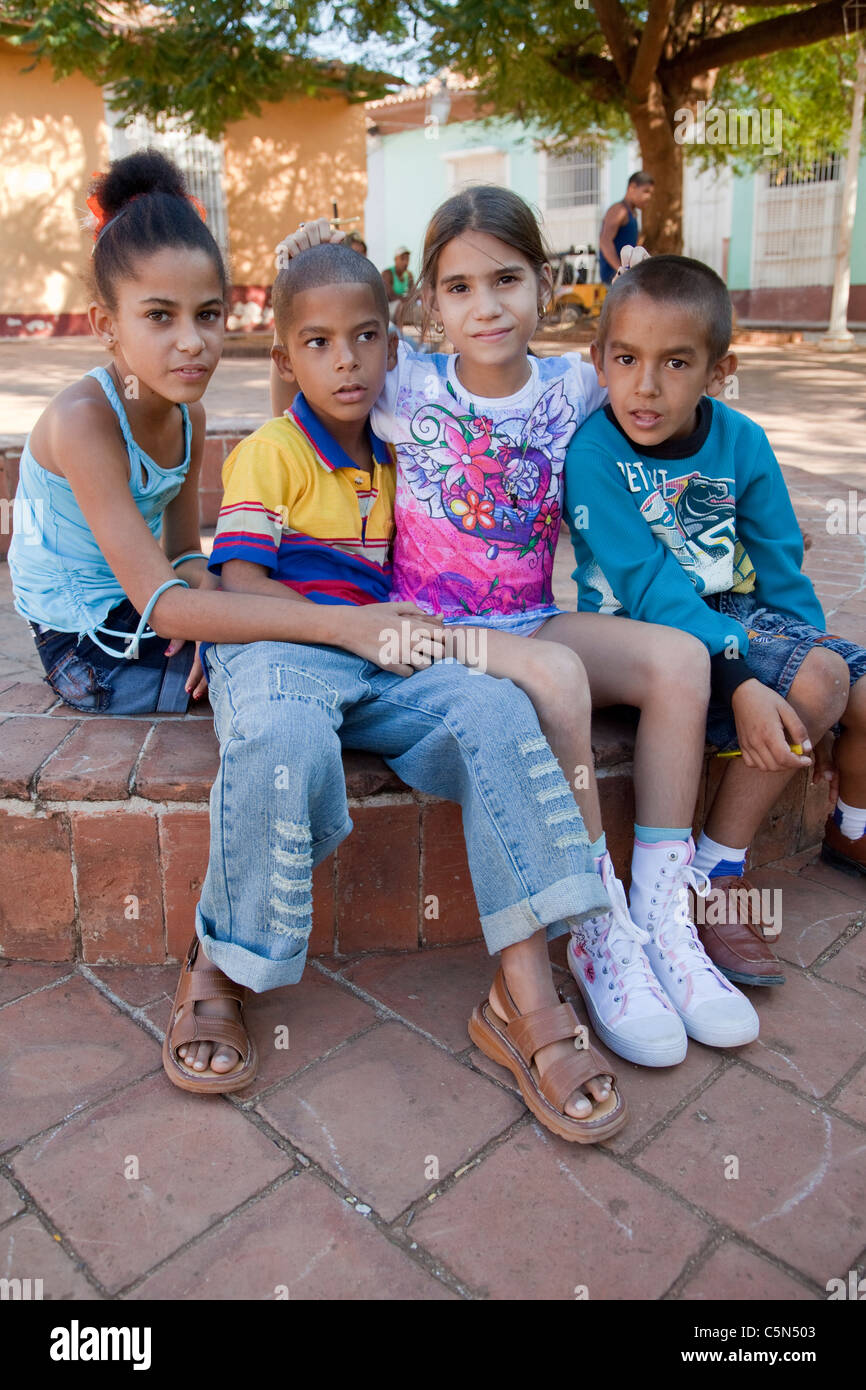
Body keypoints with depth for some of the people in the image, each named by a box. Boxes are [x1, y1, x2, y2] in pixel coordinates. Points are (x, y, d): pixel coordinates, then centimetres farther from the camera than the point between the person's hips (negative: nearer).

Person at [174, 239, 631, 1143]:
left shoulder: (391, 462, 21)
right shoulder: (269, 453, 2)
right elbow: (239, 583, -8)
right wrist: (355, 626, -15)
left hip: (375, 662, 5)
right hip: (273, 649, -5)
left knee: (493, 709, -24)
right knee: (287, 741, -40)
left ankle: (526, 998, -23)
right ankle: (215, 972, -14)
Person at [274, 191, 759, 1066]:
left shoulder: (573, 388, 5)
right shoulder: (408, 392, -3)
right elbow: (291, 412, 11)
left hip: (535, 621, 4)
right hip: (433, 630, -4)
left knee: (679, 657, -21)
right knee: (557, 675, -35)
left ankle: (664, 915, -16)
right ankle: (598, 932, -21)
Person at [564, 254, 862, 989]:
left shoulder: (742, 441, -1)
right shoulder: (594, 453, -17)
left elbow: (780, 564, 7)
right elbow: (647, 585, -24)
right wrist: (742, 682, -32)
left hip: (740, 615, 6)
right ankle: (717, 872, -10)